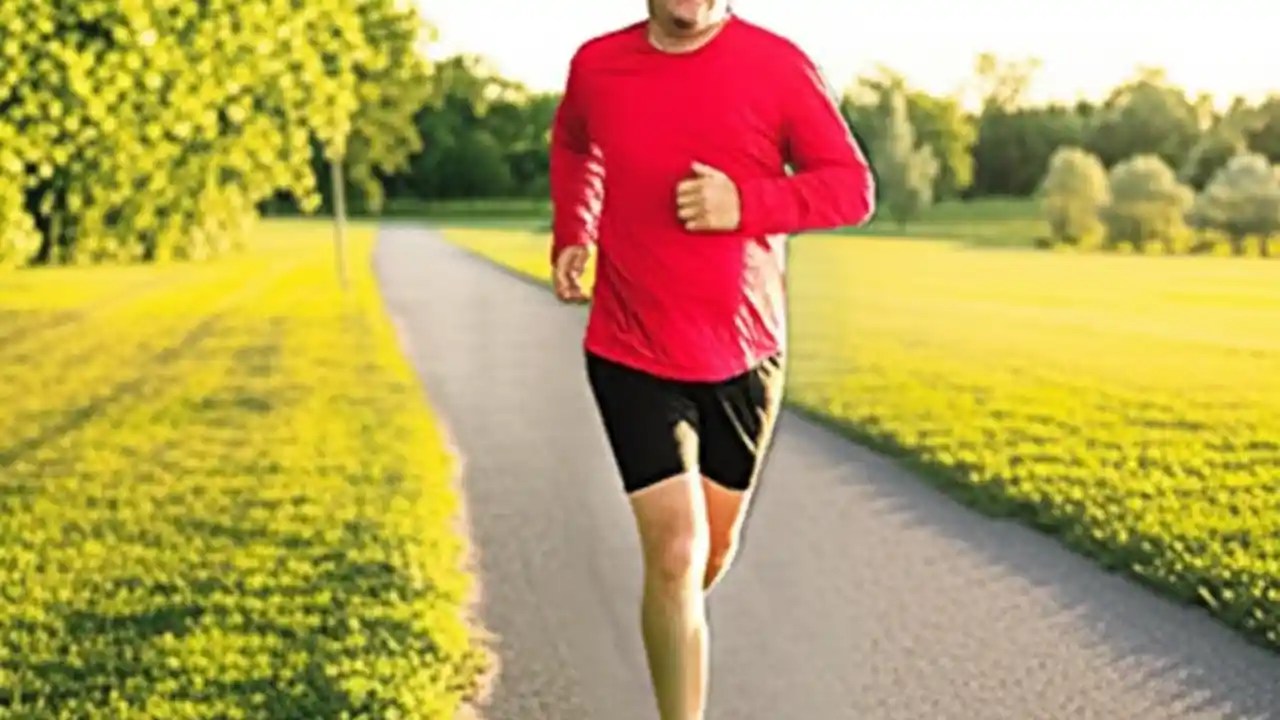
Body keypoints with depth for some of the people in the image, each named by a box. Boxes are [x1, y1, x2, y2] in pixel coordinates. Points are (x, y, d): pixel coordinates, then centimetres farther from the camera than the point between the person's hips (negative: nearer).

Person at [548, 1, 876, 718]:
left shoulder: (778, 65, -10)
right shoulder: (597, 65, -3)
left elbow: (853, 186, -7)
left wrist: (747, 202, -23)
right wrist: (573, 234, 4)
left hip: (743, 355, 1)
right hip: (633, 356, -1)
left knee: (715, 549, 17)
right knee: (676, 553, -12)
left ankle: (673, 626, 51)